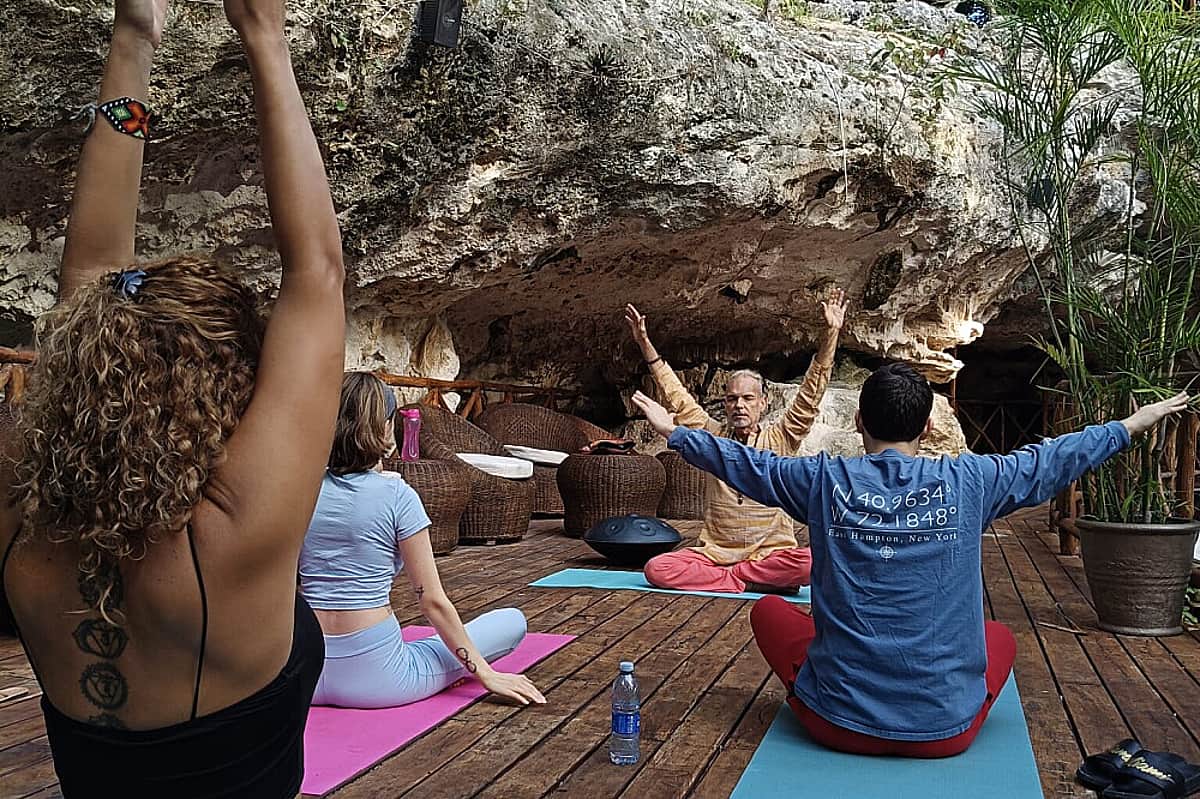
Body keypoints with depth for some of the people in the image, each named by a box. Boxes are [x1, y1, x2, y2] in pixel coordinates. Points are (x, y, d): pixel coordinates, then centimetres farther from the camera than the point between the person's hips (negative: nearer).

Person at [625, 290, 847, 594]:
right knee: (656, 569, -24)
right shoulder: (712, 436, 9)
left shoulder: (780, 439, 5)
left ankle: (731, 576, -14)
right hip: (715, 552, 2)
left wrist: (831, 334, -13)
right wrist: (645, 345, 0)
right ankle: (755, 582, -18)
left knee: (810, 563, -34)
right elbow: (676, 398, 6)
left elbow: (811, 394, -4)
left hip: (770, 553, -1)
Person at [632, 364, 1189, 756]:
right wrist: (1135, 424, 26)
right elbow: (1053, 460, 9)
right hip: (946, 732, 1)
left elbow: (740, 462, 8)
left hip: (839, 724, -1)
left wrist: (672, 431, 25)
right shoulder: (967, 481, -7)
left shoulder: (824, 480, -7)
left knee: (768, 610, 24)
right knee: (1001, 636, 32)